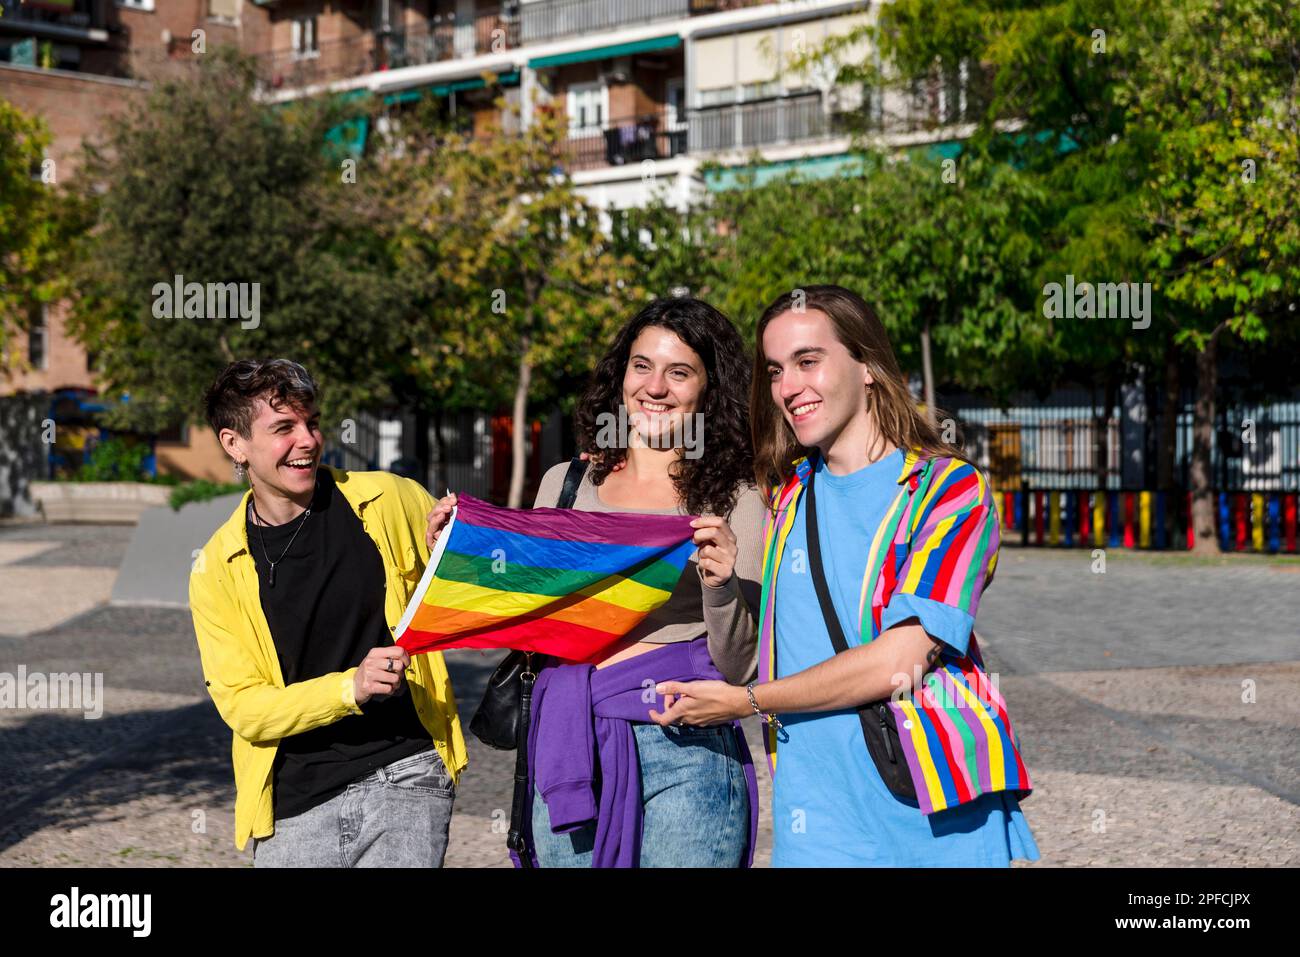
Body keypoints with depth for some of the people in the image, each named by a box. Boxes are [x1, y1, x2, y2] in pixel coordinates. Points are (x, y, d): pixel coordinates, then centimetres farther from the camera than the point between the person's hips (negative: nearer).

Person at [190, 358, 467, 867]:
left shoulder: (388, 502, 0)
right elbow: (242, 706, -4)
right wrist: (351, 687, -19)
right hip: (293, 809, 1)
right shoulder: (216, 570, 0)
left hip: (403, 773, -1)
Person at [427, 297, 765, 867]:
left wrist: (720, 585, -17)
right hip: (566, 750, 3)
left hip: (681, 752, -3)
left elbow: (738, 669, 0)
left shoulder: (732, 500, 2)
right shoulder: (565, 484, 12)